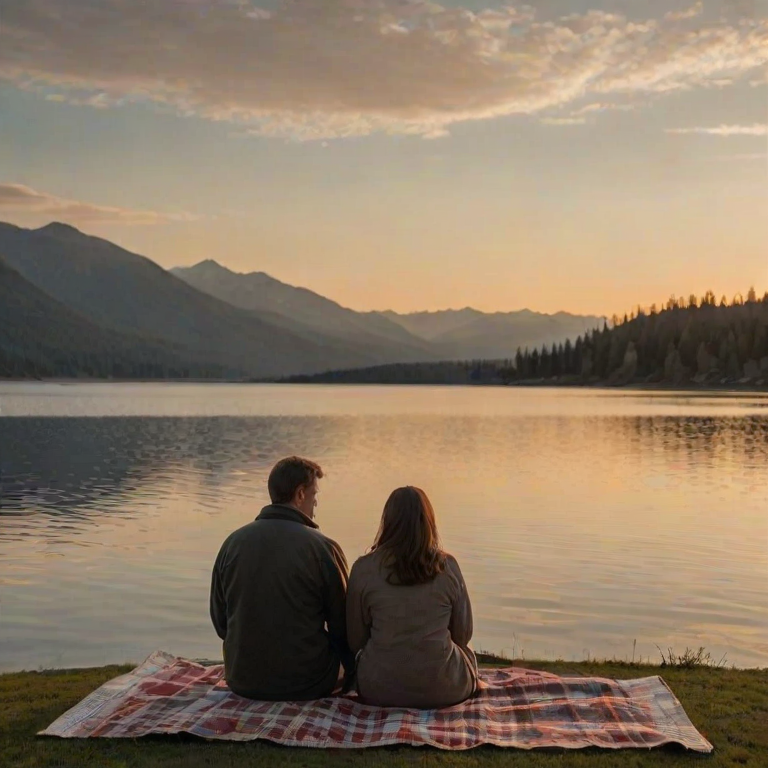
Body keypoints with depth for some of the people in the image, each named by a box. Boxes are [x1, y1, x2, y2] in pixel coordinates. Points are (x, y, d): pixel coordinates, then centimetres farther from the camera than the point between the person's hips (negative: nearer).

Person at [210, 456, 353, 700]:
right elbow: (343, 628, -5)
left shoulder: (233, 542, -2)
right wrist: (353, 676, 13)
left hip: (241, 682, 5)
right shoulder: (323, 549, -14)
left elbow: (219, 620, 6)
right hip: (305, 684, -5)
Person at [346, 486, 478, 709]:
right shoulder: (447, 566, -8)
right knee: (467, 654, 33)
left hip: (379, 690, 1)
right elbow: (463, 635, 3)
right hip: (443, 690, -1)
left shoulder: (363, 569, -9)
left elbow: (355, 640, 0)